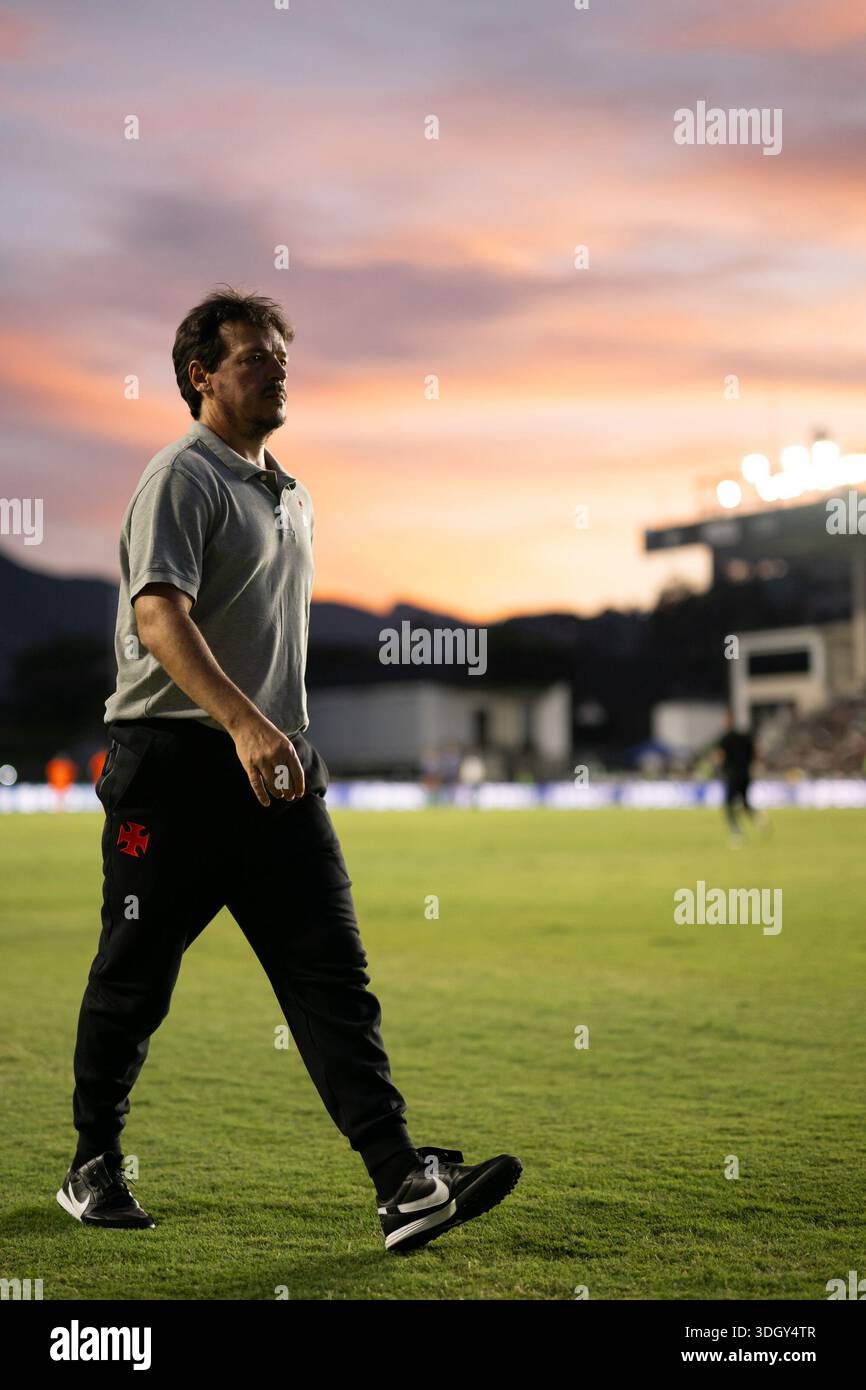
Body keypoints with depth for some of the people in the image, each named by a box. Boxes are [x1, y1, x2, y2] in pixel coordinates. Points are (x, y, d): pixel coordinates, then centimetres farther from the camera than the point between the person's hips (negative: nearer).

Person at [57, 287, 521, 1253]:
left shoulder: (293, 496, 19)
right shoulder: (182, 477, -8)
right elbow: (158, 615, -23)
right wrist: (245, 724, -35)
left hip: (274, 769, 7)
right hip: (174, 764, -7)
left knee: (333, 976, -4)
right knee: (133, 981, 5)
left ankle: (404, 1184, -10)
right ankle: (93, 1165, 23)